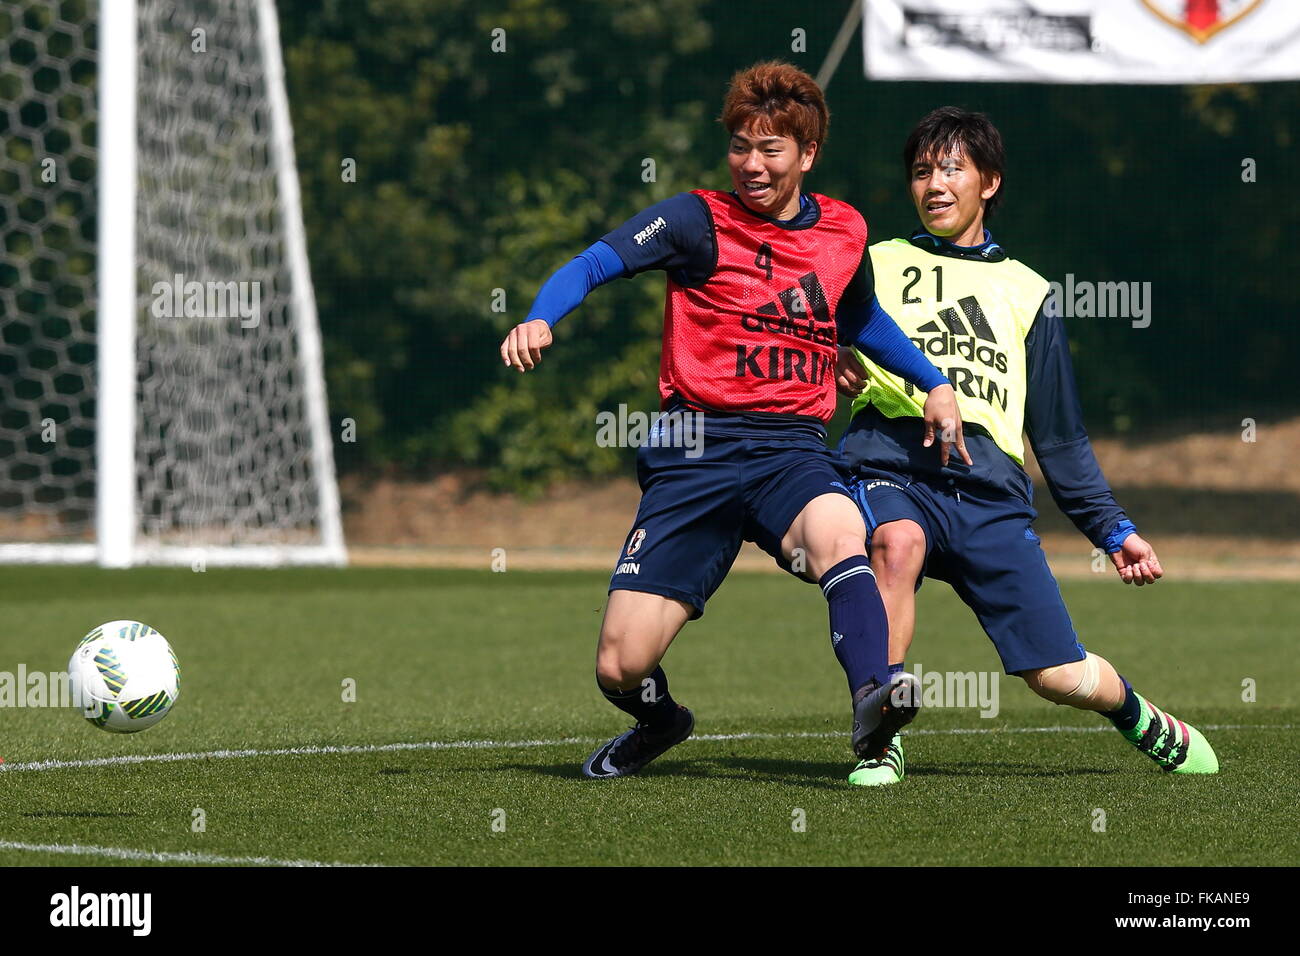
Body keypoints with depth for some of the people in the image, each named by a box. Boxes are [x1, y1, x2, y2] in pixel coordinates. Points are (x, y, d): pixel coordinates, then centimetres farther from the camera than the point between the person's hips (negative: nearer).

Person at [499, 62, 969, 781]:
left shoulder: (845, 231, 13)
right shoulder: (700, 220, 0)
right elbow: (595, 264, -13)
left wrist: (935, 383, 26)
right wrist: (539, 320, -32)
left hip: (793, 452, 2)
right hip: (696, 450, -1)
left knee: (839, 533, -37)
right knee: (620, 668, -7)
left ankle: (871, 704, -52)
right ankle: (659, 722, 29)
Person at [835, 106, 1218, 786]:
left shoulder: (1025, 293, 21)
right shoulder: (875, 265, 16)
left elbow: (1060, 436, 24)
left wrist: (1112, 528, 19)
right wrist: (836, 368, -9)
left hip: (992, 495, 2)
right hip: (890, 468, -1)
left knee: (1064, 679, -6)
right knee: (897, 542, -39)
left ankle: (1137, 715, 29)